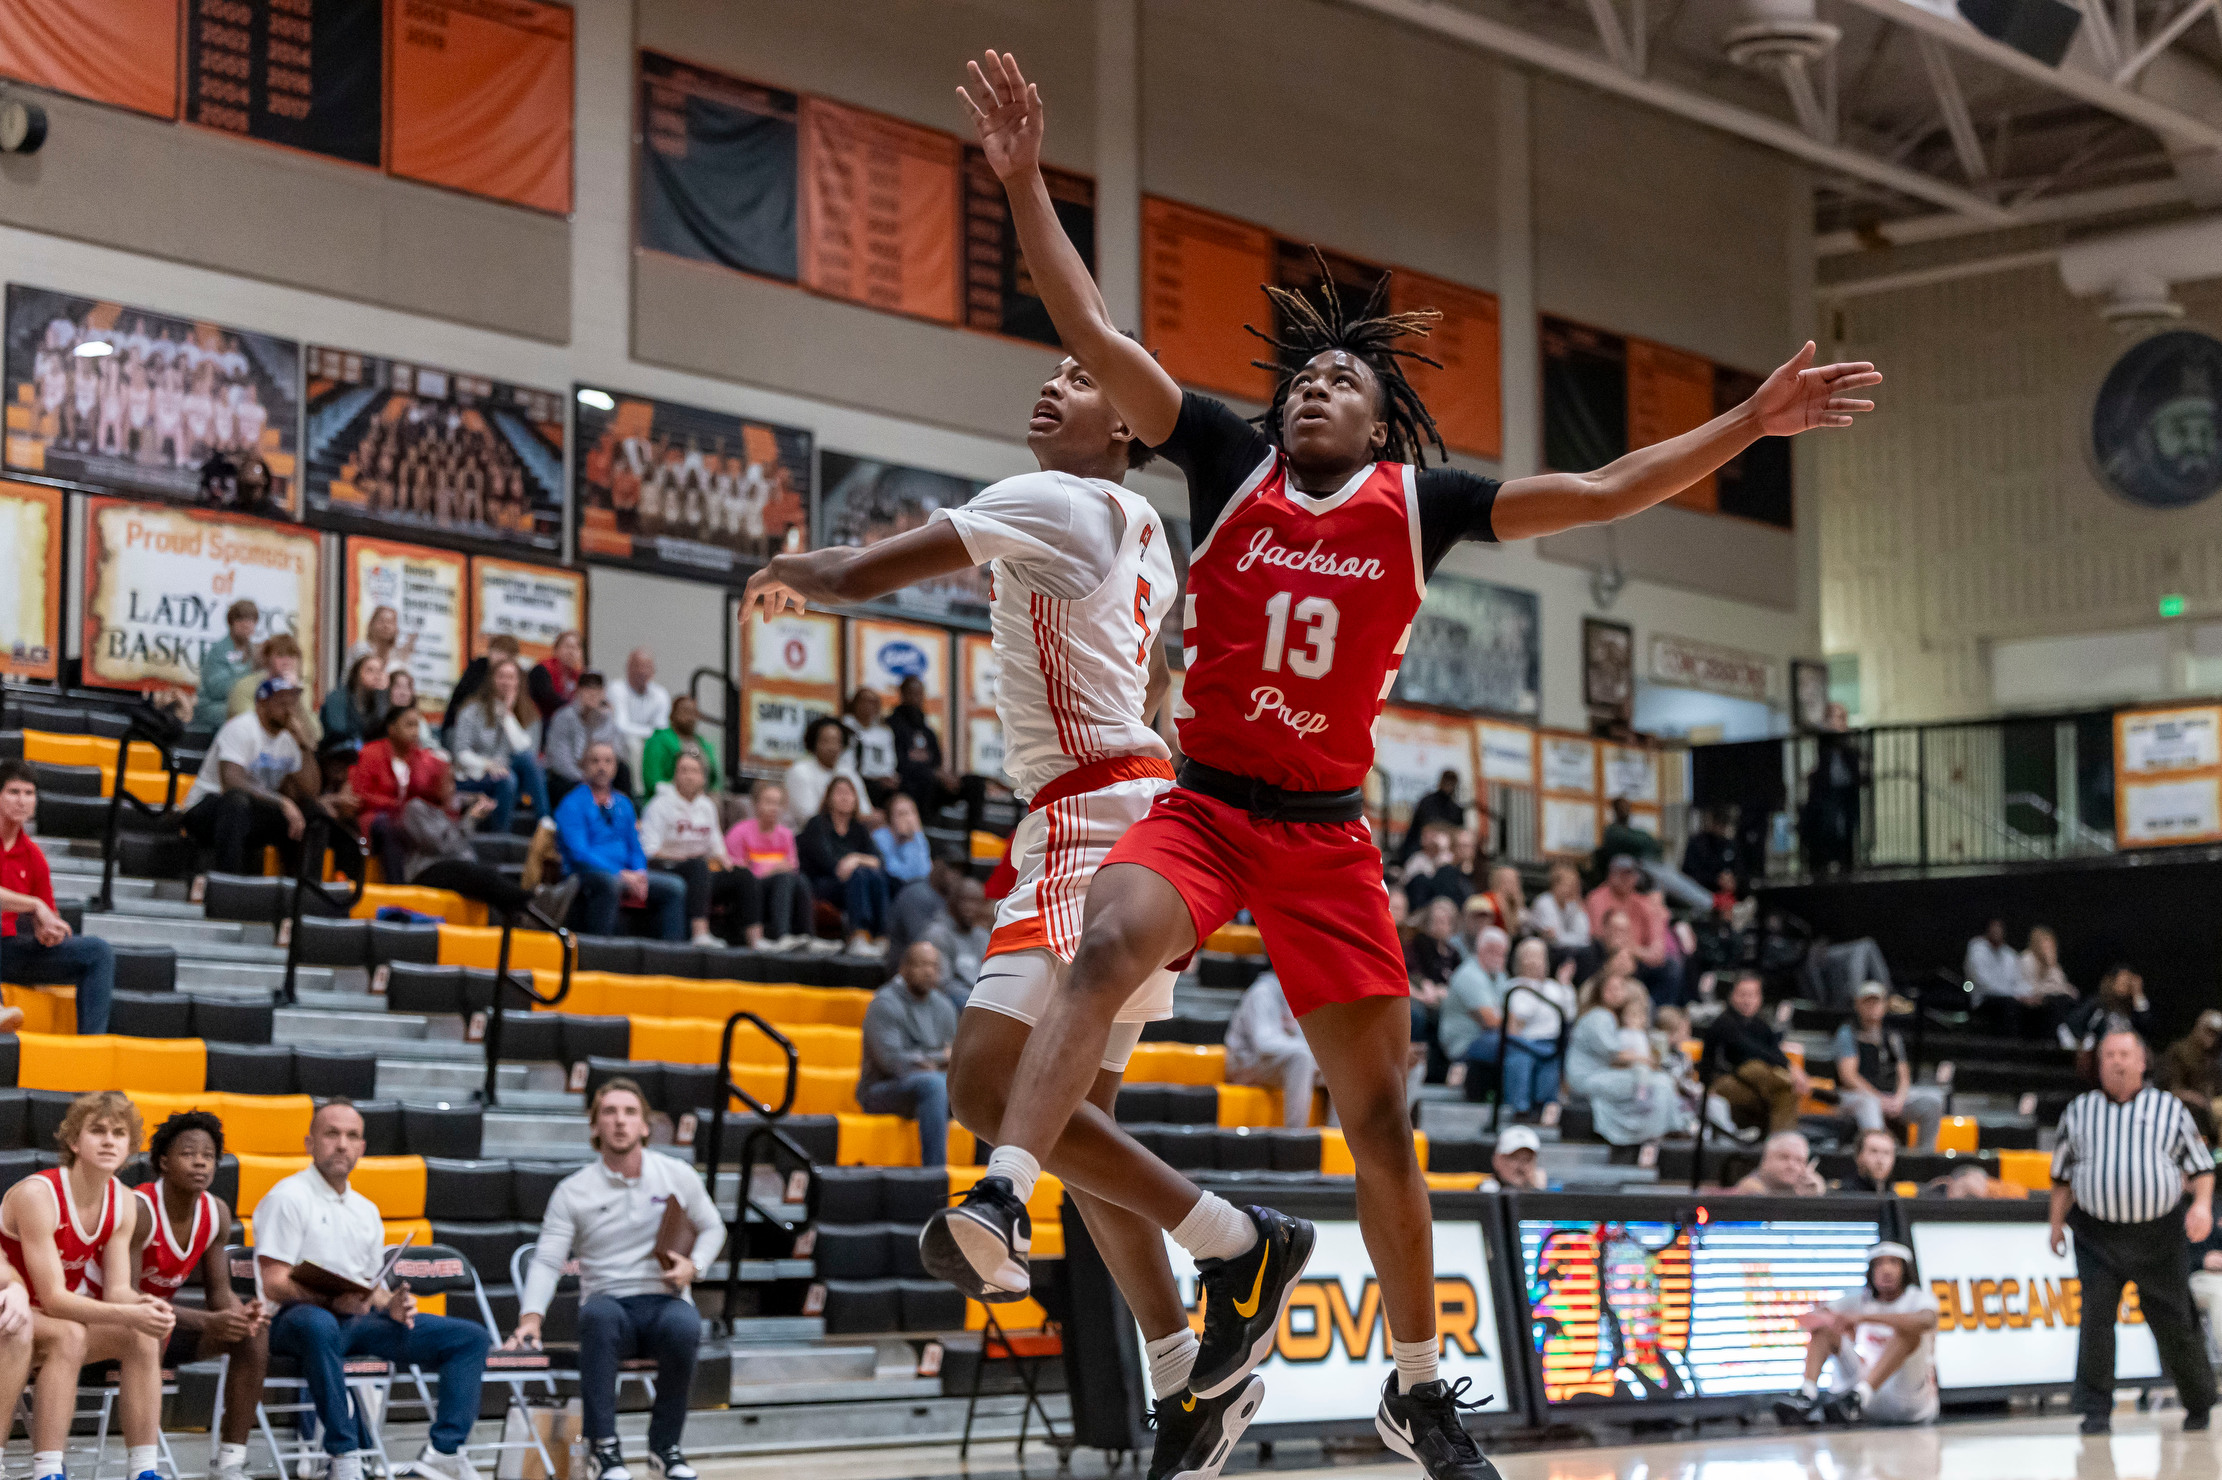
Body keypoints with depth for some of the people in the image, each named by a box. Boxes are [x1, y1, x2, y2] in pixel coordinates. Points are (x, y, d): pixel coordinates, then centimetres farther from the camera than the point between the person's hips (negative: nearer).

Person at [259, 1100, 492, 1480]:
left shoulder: (366, 1211, 24)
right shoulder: (288, 1197, 0)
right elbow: (275, 1285, -9)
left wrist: (392, 1305, 1)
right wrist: (333, 1300, -25)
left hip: (360, 1320, 7)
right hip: (297, 1317, -7)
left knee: (471, 1337, -4)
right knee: (319, 1325, -45)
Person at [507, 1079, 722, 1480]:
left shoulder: (677, 1175, 9)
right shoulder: (572, 1191, 5)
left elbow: (712, 1228, 20)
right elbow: (547, 1260, -1)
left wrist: (694, 1265, -3)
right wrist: (531, 1317, -18)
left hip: (665, 1302, 1)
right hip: (609, 1302, -1)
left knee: (683, 1326, -38)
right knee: (598, 1312, -40)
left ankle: (666, 1445, -17)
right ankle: (603, 1446, -34)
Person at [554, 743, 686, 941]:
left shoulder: (623, 804, 19)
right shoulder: (572, 804, -3)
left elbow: (635, 849, 21)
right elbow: (579, 853, -14)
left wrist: (639, 875, -3)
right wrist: (622, 876, -20)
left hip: (626, 876, 7)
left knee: (673, 886, -8)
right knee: (609, 881, -39)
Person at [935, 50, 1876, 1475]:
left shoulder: (1418, 501, 5)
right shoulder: (1232, 461, 3)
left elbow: (1597, 495, 4)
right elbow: (1094, 336, -1)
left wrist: (1746, 426, -2)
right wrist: (1026, 182, -8)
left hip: (1328, 830, 1)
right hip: (1205, 805, -1)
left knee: (1380, 1108, 4)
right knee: (1111, 944, -35)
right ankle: (1003, 1190, -42)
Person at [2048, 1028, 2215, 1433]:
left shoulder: (2169, 1107, 9)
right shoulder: (2079, 1110, 13)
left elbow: (2201, 1165, 8)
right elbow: (2063, 1174, 19)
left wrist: (2202, 1203, -9)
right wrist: (2057, 1223, 13)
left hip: (2160, 1233, -1)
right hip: (2098, 1234, 1)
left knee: (2172, 1321, 2)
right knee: (2095, 1317, -11)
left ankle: (2199, 1404, 20)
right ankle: (2096, 1410, -6)